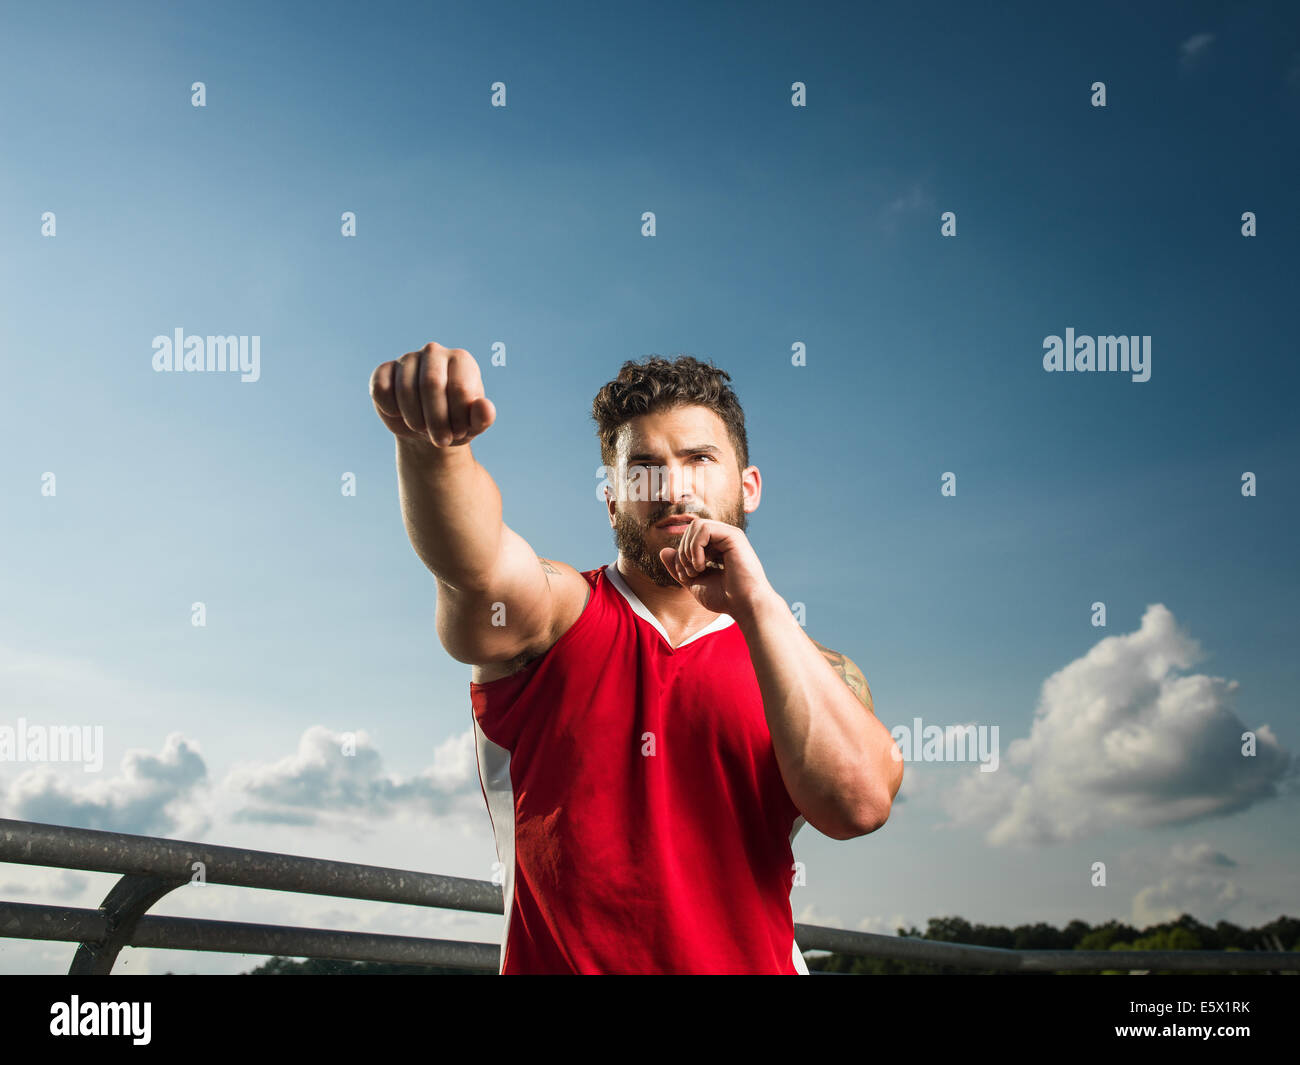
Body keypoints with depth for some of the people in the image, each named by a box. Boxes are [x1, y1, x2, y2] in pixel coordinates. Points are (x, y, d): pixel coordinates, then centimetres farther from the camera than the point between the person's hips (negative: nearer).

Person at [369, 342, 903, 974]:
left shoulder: (811, 673, 6)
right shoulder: (557, 616, 1)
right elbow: (477, 565, -20)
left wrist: (756, 603, -14)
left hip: (750, 959, 2)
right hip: (550, 961, -1)